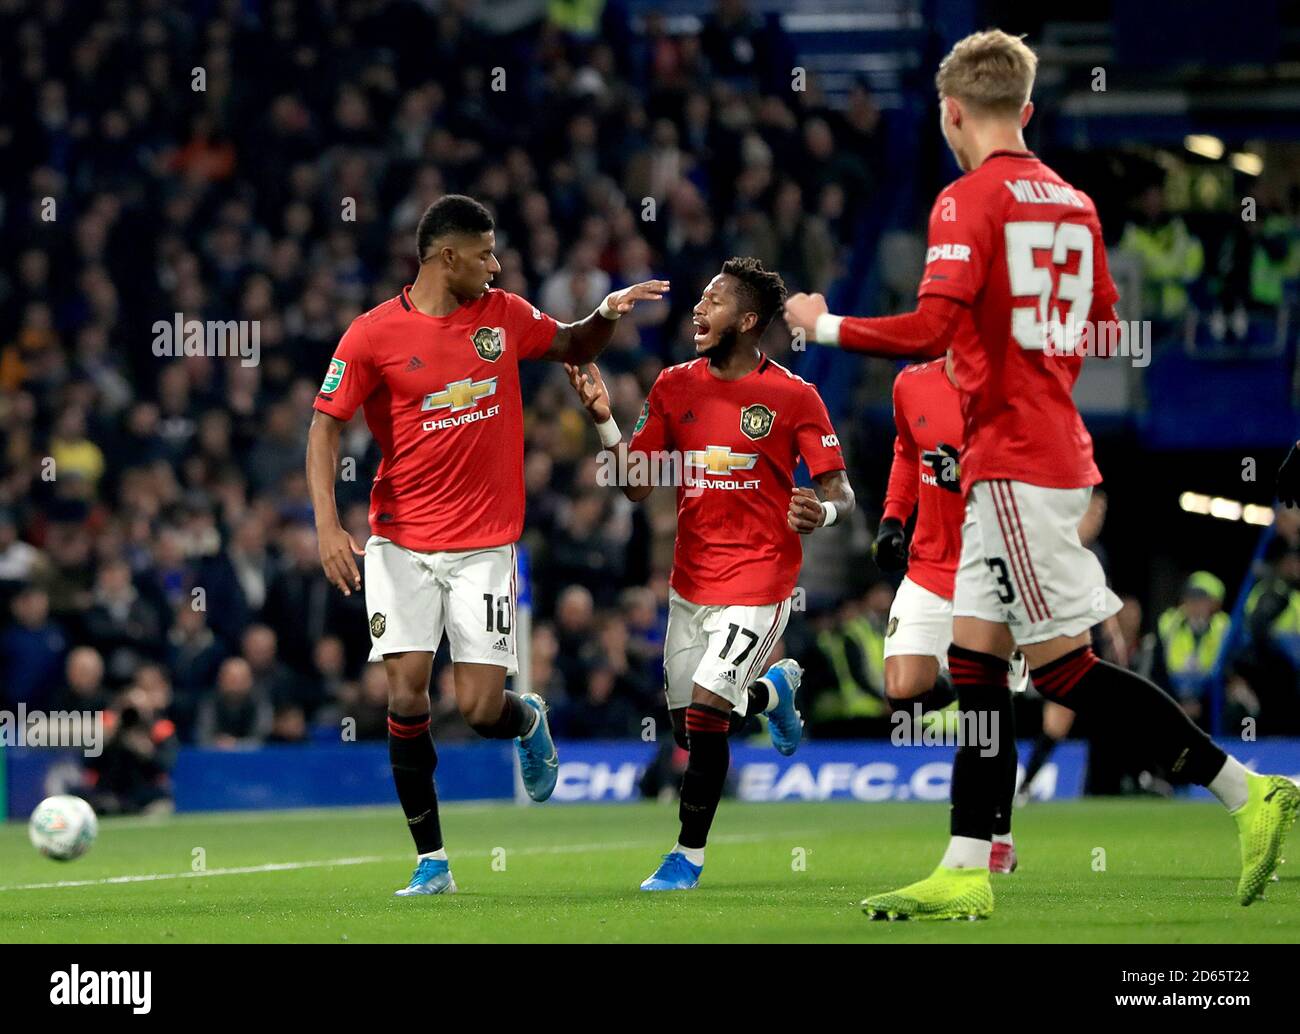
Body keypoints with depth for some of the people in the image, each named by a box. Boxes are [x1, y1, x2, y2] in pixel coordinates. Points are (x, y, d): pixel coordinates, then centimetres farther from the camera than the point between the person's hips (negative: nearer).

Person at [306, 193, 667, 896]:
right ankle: (431, 860, 2)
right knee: (406, 692, -9)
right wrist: (327, 524, -16)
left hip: (484, 543, 2)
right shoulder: (373, 335, -7)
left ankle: (528, 720, 31)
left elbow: (572, 347, 23)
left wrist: (607, 315, 1)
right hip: (401, 544, -2)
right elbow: (325, 426, -5)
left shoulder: (503, 315, 5)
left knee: (480, 709, -7)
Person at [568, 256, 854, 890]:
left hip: (758, 583, -6)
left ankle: (689, 854, 2)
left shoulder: (793, 398, -8)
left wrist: (823, 512, -29)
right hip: (691, 582, 6)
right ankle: (774, 689, 44)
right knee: (688, 728, 11)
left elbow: (840, 494, -6)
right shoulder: (675, 387, 5)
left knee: (705, 714, -15)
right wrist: (604, 420, -8)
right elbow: (636, 486, 6)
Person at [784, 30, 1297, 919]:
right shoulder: (1073, 201, 11)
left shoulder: (970, 201, -13)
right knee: (975, 659, 8)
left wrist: (824, 326, -7)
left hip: (1016, 463, -9)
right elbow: (1104, 327, 18)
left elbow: (929, 330, -21)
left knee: (1065, 666, -6)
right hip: (1056, 452, 9)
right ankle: (966, 872, 6)